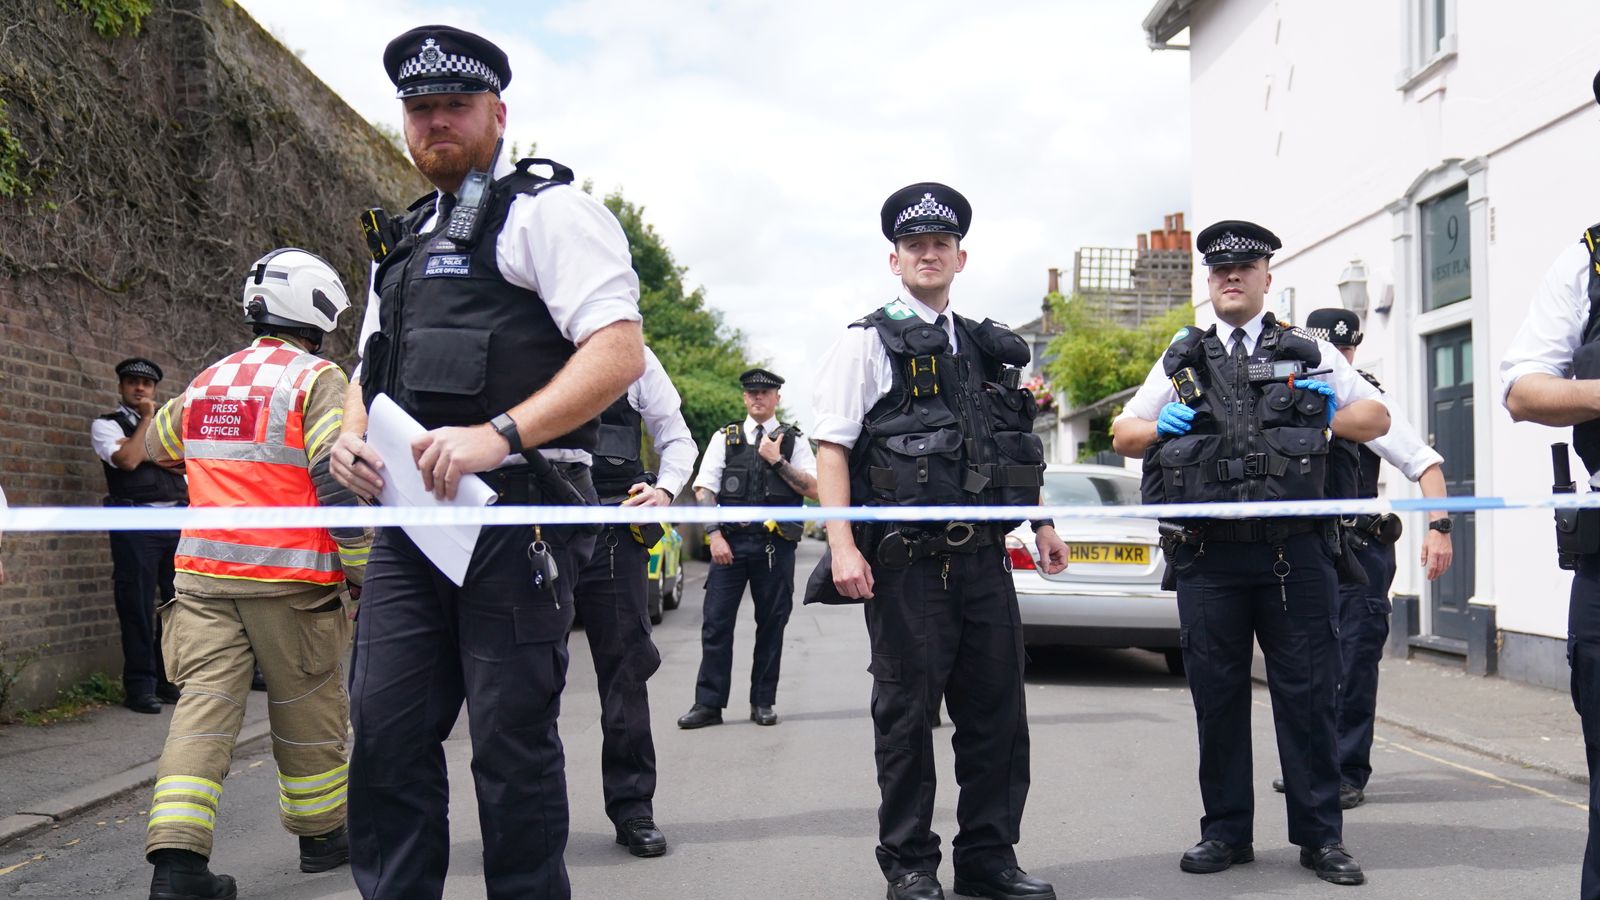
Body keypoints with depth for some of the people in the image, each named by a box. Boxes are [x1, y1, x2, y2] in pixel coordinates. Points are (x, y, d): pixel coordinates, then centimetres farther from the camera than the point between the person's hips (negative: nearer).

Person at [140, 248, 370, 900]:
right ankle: (320, 835, 25)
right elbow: (338, 482, -15)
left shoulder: (206, 381, 14)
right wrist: (362, 571, -8)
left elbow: (156, 443, 34)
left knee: (204, 705, 0)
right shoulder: (315, 379, -5)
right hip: (288, 577, -5)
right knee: (307, 711, 10)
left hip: (203, 573, 5)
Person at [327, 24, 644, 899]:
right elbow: (371, 366, 27)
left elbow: (619, 352, -14)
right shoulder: (404, 241, 23)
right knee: (385, 730, 7)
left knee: (512, 739, 1)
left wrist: (497, 433, -24)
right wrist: (352, 434, 4)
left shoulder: (546, 209, -2)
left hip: (514, 512, -7)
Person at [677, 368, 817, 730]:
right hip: (730, 541, 0)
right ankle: (709, 704, 4)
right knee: (716, 622, -3)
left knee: (772, 624, 5)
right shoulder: (725, 438, 12)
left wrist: (776, 460, -7)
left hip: (776, 545, 0)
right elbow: (704, 490, 5)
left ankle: (763, 702, 15)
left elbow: (813, 488, 0)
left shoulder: (794, 440, 11)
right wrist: (715, 535, -6)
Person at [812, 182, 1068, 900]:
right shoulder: (868, 342, 0)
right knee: (908, 710, 3)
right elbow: (832, 447, -7)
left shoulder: (989, 348, 17)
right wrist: (841, 545, -16)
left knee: (997, 707, 8)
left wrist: (1042, 526, 19)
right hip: (907, 562, -5)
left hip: (984, 556, 5)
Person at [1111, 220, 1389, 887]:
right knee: (1216, 695, 6)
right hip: (1208, 556, 1)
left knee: (1308, 693, 2)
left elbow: (1376, 417, 18)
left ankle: (1320, 835, 14)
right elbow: (1121, 434, 18)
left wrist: (1324, 419, -2)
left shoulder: (1309, 353, 14)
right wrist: (1160, 429, -3)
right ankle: (1226, 832, 18)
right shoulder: (1182, 359, 17)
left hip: (1295, 552, -1)